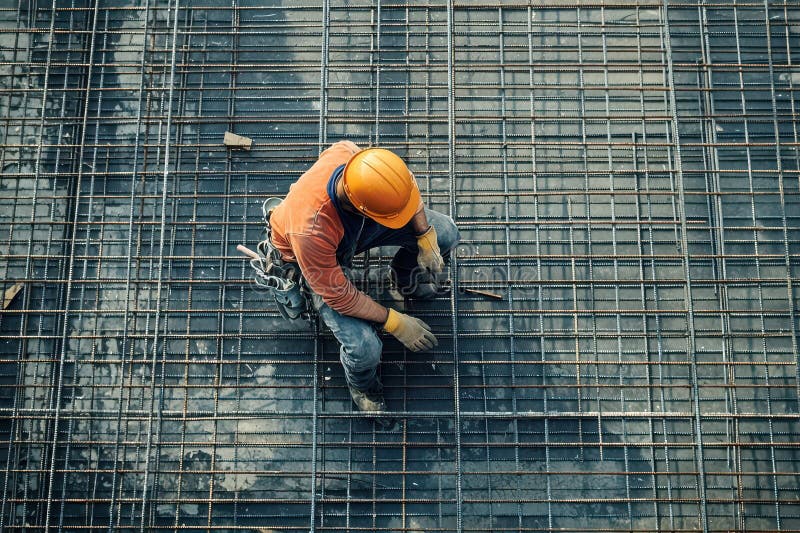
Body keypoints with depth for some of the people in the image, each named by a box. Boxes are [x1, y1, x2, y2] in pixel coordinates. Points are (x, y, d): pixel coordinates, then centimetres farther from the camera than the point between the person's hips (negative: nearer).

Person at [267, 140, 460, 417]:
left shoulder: (351, 155, -35)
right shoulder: (311, 231, -48)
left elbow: (406, 183, -11)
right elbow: (338, 295, -30)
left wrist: (426, 239, -15)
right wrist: (395, 323, -23)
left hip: (356, 223, 5)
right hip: (321, 259, -5)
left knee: (445, 232, -3)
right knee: (365, 348, -22)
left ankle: (405, 279, 31)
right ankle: (362, 385, 18)